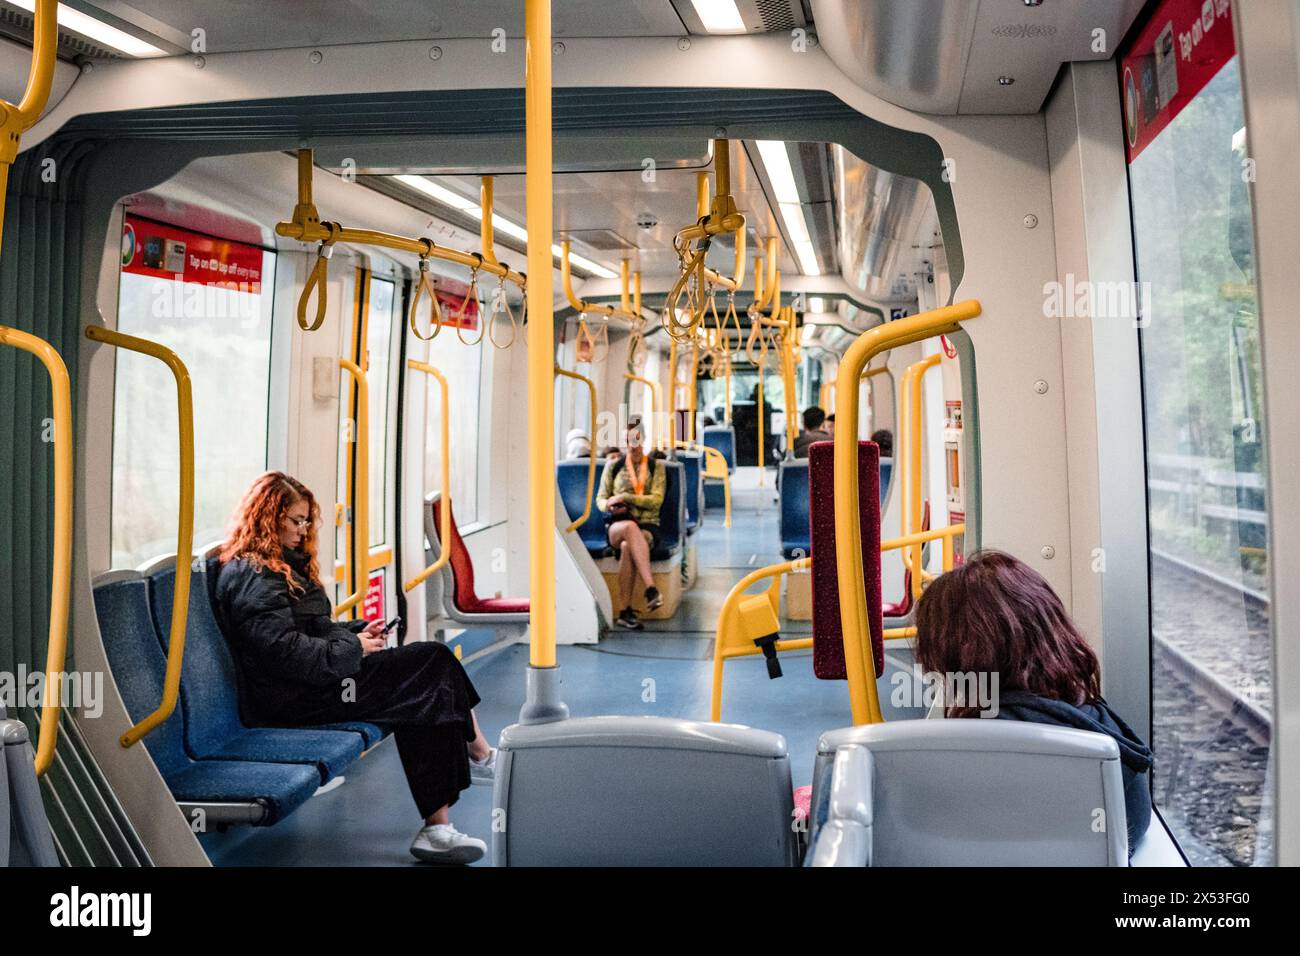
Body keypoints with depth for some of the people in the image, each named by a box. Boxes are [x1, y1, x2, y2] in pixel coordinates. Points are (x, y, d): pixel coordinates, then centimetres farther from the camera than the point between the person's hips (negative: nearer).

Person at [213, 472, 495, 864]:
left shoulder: (283, 564, 20)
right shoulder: (250, 577, -13)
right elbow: (287, 652, -23)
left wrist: (357, 631, 7)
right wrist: (353, 649, -14)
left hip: (315, 679, 10)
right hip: (292, 699, -10)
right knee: (436, 662, -15)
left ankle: (437, 827, -13)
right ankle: (479, 756, 3)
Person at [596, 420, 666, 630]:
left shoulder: (656, 467, 11)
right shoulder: (613, 466, 15)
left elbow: (656, 500, -3)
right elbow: (600, 498, 13)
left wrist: (624, 497, -13)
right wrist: (609, 506, -11)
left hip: (648, 527, 0)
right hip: (616, 527, 0)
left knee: (628, 547, -38)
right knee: (630, 526, -40)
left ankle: (626, 612, -39)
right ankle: (651, 588, -48)